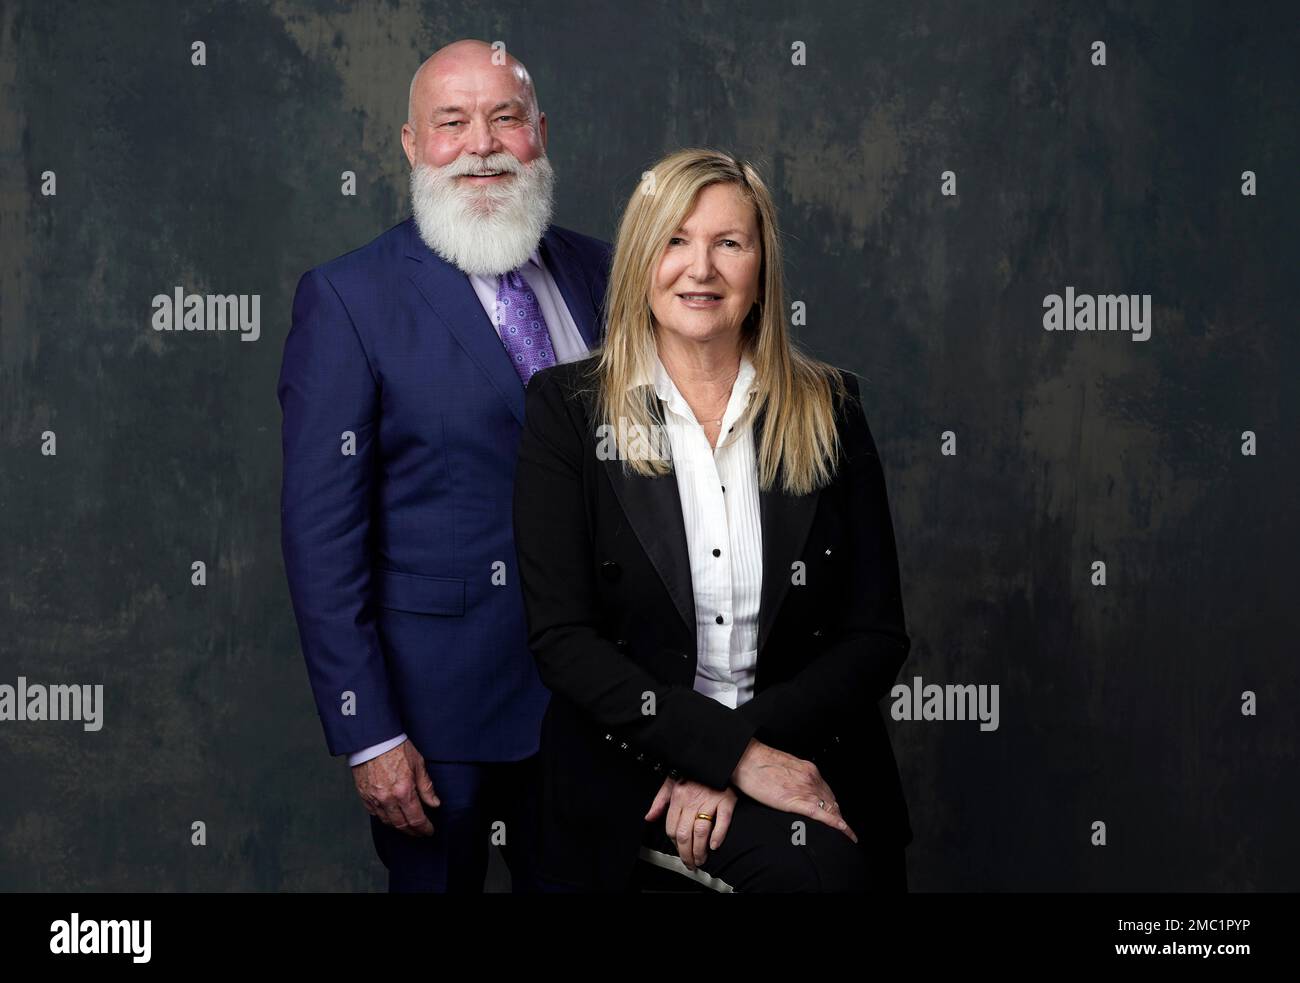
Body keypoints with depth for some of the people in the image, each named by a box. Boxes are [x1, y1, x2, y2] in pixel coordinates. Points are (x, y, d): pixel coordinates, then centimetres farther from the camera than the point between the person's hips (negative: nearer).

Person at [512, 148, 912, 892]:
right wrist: (732, 750, -18)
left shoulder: (828, 410, 6)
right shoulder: (568, 408, 0)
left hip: (801, 750, 3)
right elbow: (561, 637, -7)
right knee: (818, 865, -29)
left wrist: (745, 745, -11)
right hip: (631, 768, -3)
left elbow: (878, 635, 3)